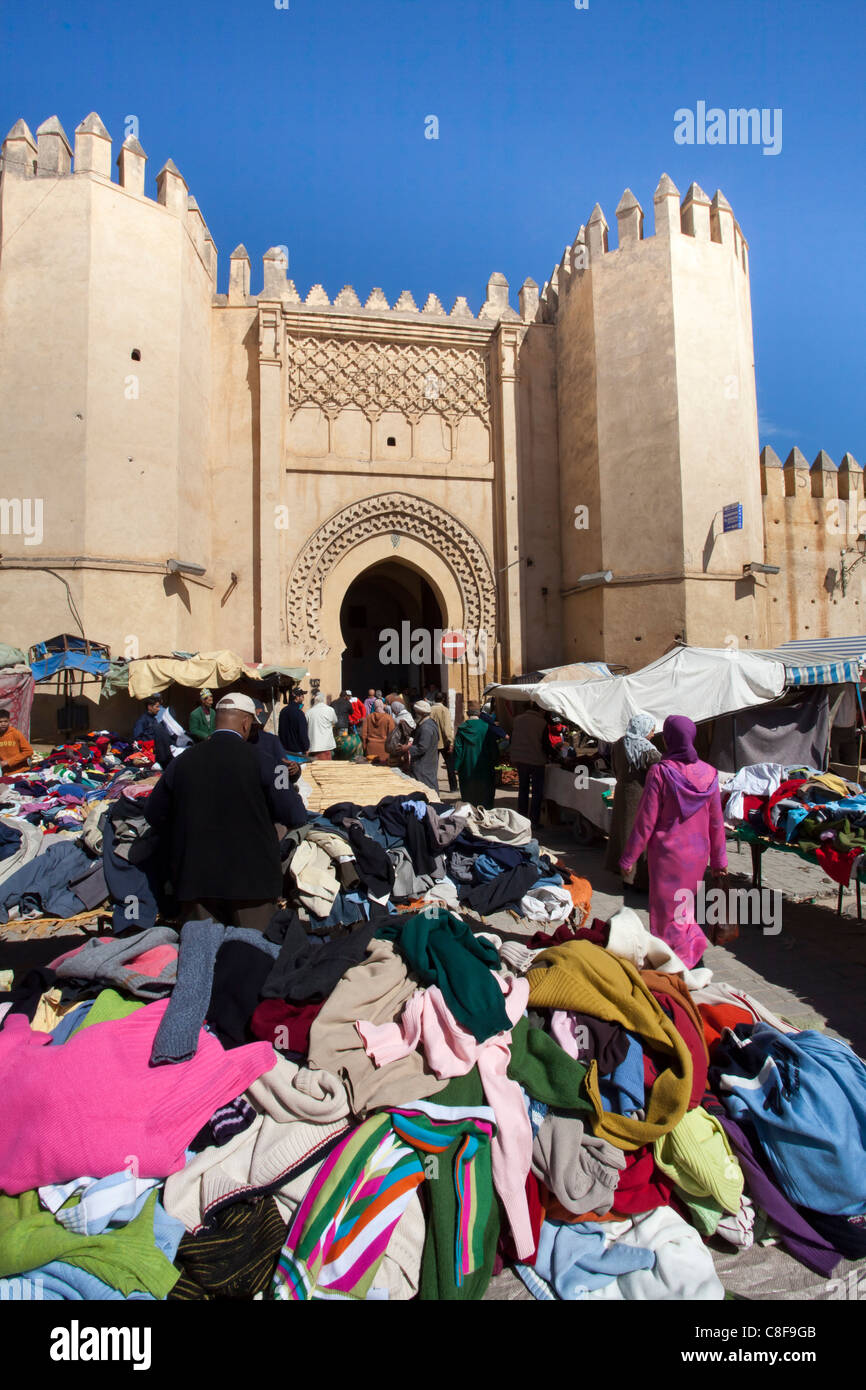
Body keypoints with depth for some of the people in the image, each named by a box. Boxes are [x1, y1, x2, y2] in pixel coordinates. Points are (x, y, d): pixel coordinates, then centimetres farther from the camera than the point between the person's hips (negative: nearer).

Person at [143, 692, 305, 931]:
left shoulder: (183, 760, 0)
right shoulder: (259, 759, -11)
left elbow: (153, 812, 11)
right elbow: (296, 816, -11)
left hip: (195, 879, 4)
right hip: (251, 878, -3)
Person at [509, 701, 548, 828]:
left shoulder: (518, 719, 2)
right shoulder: (542, 723, -12)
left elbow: (512, 740, 9)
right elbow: (545, 745, -9)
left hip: (520, 760, 5)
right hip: (537, 761, -5)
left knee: (522, 790, 17)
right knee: (537, 792, 6)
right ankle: (534, 822, 6)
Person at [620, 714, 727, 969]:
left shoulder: (660, 772, -17)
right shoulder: (709, 773, -3)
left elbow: (646, 821, -14)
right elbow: (716, 822, 4)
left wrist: (628, 858, -6)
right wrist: (719, 859, 16)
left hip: (667, 852, -4)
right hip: (698, 853, 5)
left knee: (667, 910, 10)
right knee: (685, 905, 25)